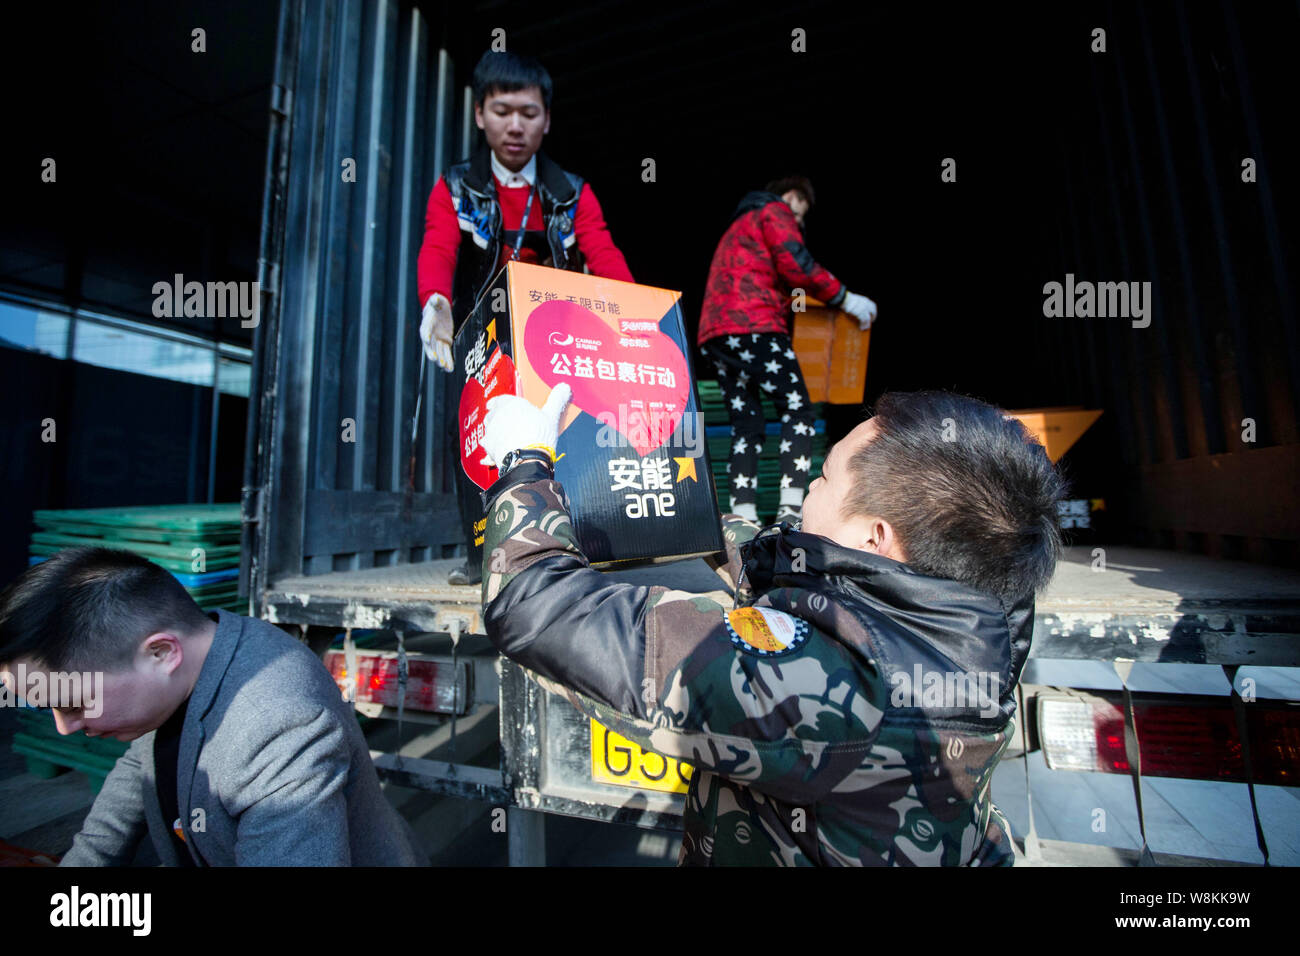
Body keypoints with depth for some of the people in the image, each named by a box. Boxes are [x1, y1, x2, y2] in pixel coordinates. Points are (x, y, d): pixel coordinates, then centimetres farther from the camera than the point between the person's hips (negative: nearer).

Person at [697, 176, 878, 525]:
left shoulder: (739, 225, 36)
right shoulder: (775, 212, 9)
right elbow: (796, 265, -8)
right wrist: (844, 298, -1)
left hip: (713, 334, 8)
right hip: (753, 326, -8)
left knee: (746, 424, 6)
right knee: (797, 408, -4)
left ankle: (743, 515, -2)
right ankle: (790, 508, -14)